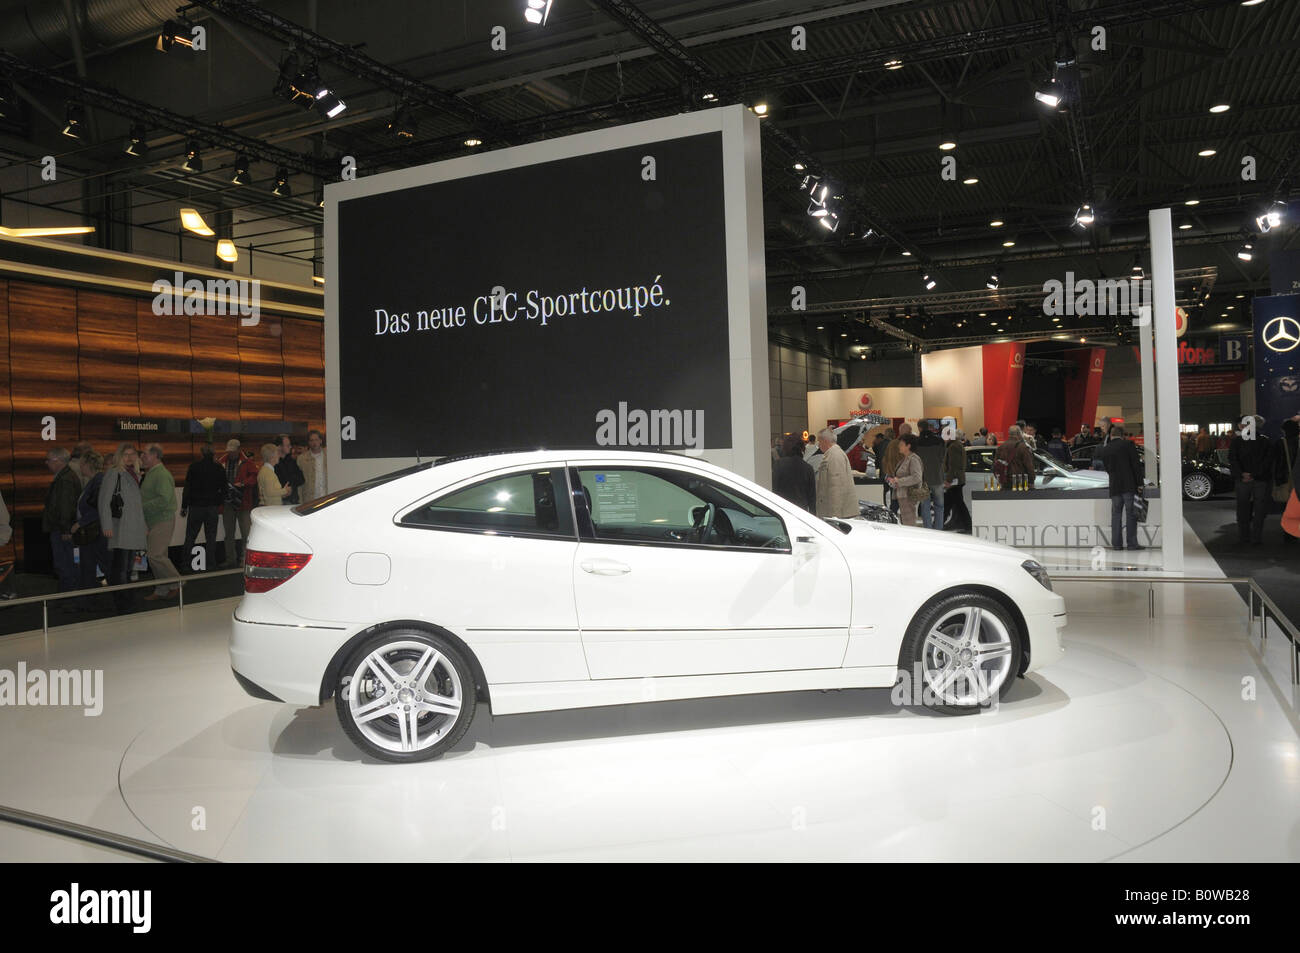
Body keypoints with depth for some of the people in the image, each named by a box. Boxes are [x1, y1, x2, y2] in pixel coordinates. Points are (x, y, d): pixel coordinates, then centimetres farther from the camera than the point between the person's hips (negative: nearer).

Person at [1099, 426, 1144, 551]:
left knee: (1116, 514, 8)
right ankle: (1132, 543, -1)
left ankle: (1116, 543, 6)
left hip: (1114, 487, 3)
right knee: (1131, 513, 0)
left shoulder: (1105, 449, 7)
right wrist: (1139, 483, -4)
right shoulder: (1129, 444, -4)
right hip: (1129, 485, -3)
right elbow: (1136, 464, -7)